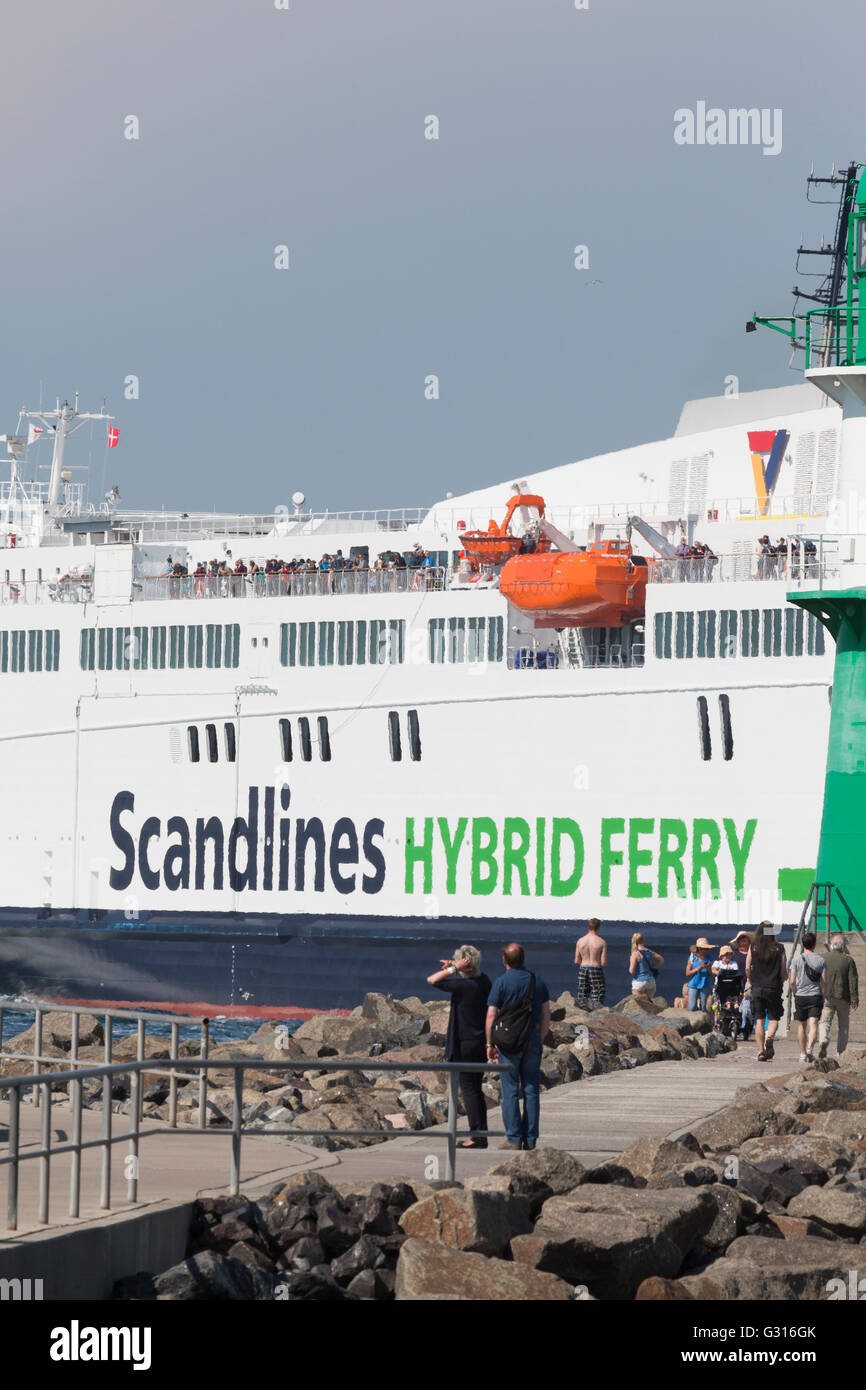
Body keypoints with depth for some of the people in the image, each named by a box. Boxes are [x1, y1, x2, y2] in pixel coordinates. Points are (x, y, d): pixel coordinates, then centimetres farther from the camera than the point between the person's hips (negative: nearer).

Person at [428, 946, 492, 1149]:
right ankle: (481, 1133, 16)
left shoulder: (462, 985, -20)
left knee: (468, 1089, -2)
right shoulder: (484, 981, 3)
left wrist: (453, 968, -17)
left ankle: (477, 1136, -4)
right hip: (482, 1042, 8)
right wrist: (454, 968, 12)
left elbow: (432, 980, -18)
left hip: (465, 1044, -8)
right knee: (476, 1089, 15)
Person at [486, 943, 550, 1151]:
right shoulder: (538, 982, 7)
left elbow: (491, 1016, -8)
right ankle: (530, 1139, 5)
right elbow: (546, 1016, 9)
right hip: (533, 1037, 4)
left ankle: (514, 1138, -4)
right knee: (531, 1090, 6)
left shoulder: (501, 983, -7)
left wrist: (489, 1044, -1)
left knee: (510, 1090, 0)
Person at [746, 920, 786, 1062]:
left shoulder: (753, 947, -1)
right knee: (773, 1019, 6)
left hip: (757, 987, 1)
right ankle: (769, 1038, -24)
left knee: (759, 1020, 7)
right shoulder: (779, 948, -3)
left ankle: (761, 1051, 4)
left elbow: (747, 968, -2)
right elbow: (783, 970, -2)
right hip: (774, 989, -1)